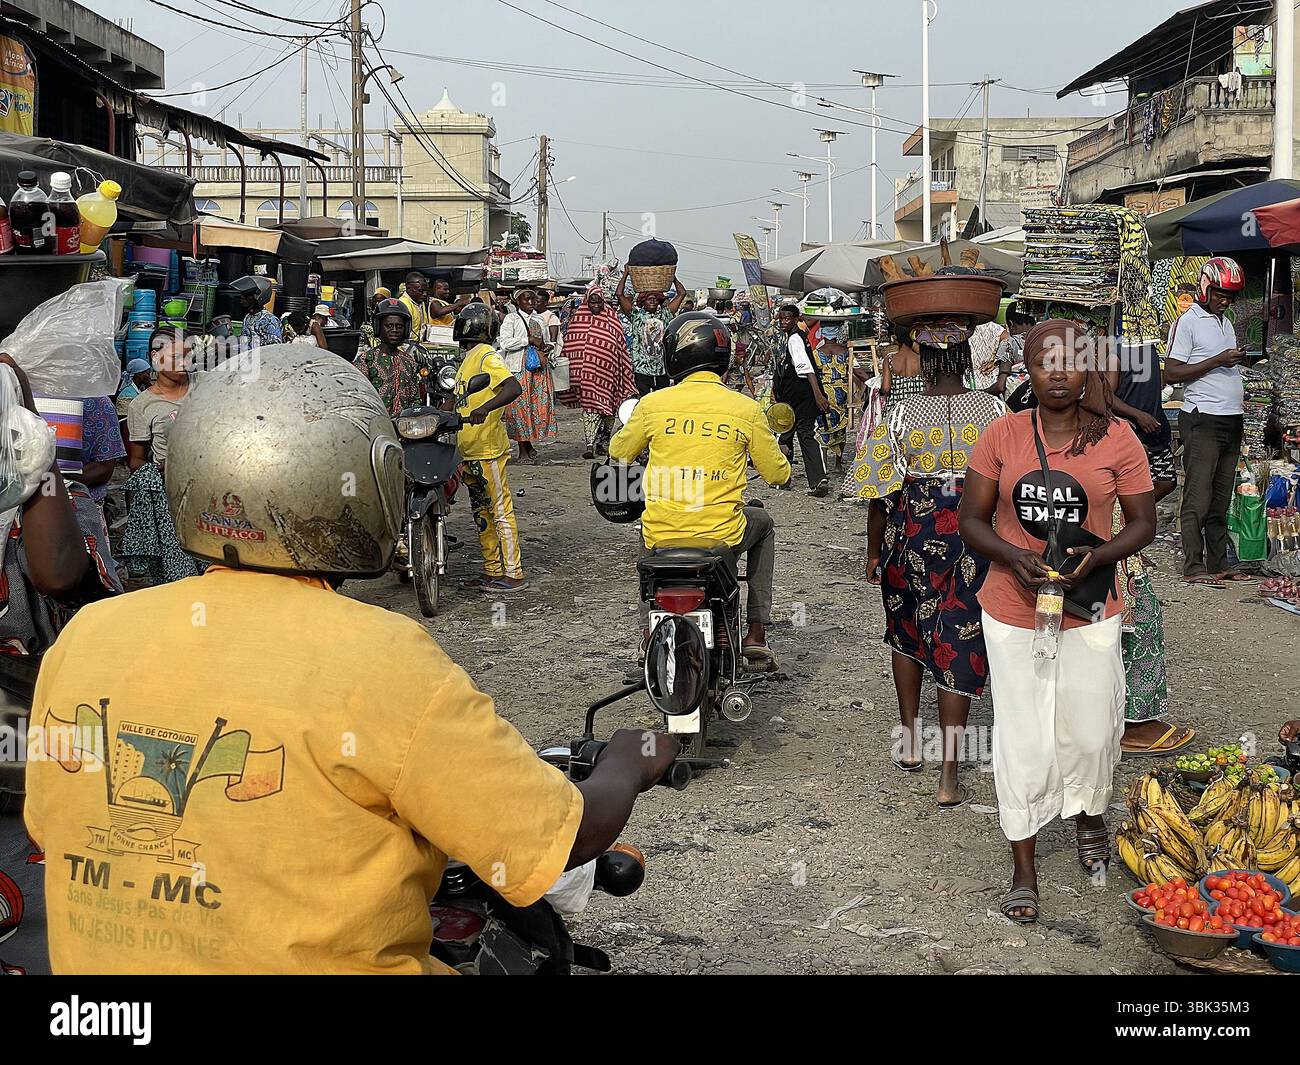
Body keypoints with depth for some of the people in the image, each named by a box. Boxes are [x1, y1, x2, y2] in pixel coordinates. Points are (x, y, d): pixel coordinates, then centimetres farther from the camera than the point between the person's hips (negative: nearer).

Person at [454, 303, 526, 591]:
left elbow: (513, 387, -26)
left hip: (488, 450, -10)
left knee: (501, 512, -7)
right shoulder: (468, 359, 19)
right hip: (469, 451, 10)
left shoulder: (486, 356, -11)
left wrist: (485, 408, -39)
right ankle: (493, 570, 21)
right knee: (482, 514, 14)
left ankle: (512, 574, -4)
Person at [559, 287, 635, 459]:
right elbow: (569, 345, 8)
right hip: (586, 372, -1)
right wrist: (574, 372, 3)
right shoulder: (578, 318, 4)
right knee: (590, 406, -7)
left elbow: (620, 347, 7)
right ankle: (590, 445, -10)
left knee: (607, 408, 7)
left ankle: (604, 442, 20)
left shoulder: (611, 319, 4)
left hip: (606, 372, 1)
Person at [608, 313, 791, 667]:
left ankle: (649, 630, 34)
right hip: (722, 536, -1)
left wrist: (629, 428, 36)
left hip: (662, 536, 1)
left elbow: (618, 452, 14)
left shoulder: (654, 403, -3)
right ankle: (757, 634, 26)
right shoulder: (745, 409, -4)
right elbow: (777, 474, 5)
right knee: (763, 524, 33)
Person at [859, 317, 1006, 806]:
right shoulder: (995, 411, -7)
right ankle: (949, 775, 8)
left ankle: (910, 742, 32)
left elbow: (880, 494, -6)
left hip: (912, 533, 0)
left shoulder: (901, 416, -9)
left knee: (905, 632, 24)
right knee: (959, 642, 5)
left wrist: (874, 551, 7)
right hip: (975, 540, 0)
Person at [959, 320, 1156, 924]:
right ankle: (1023, 869, 19)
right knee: (1022, 739, 4)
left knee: (1090, 730, 12)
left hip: (1090, 613, 1)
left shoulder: (1117, 438, -3)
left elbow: (1143, 523, 2)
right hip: (1013, 613, 0)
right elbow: (970, 519, 0)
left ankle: (1089, 817, 45)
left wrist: (1098, 556, -17)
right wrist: (1014, 557, -19)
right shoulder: (1002, 435, -3)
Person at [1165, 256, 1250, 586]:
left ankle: (1218, 564, 12)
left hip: (1232, 420, 8)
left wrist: (1241, 361, 10)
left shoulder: (1227, 323, 20)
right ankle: (1193, 567, -8)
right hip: (1203, 421, -8)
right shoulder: (1188, 322, -4)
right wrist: (1218, 361, -15)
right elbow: (1172, 373, -12)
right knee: (1198, 498, -8)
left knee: (1221, 500, 9)